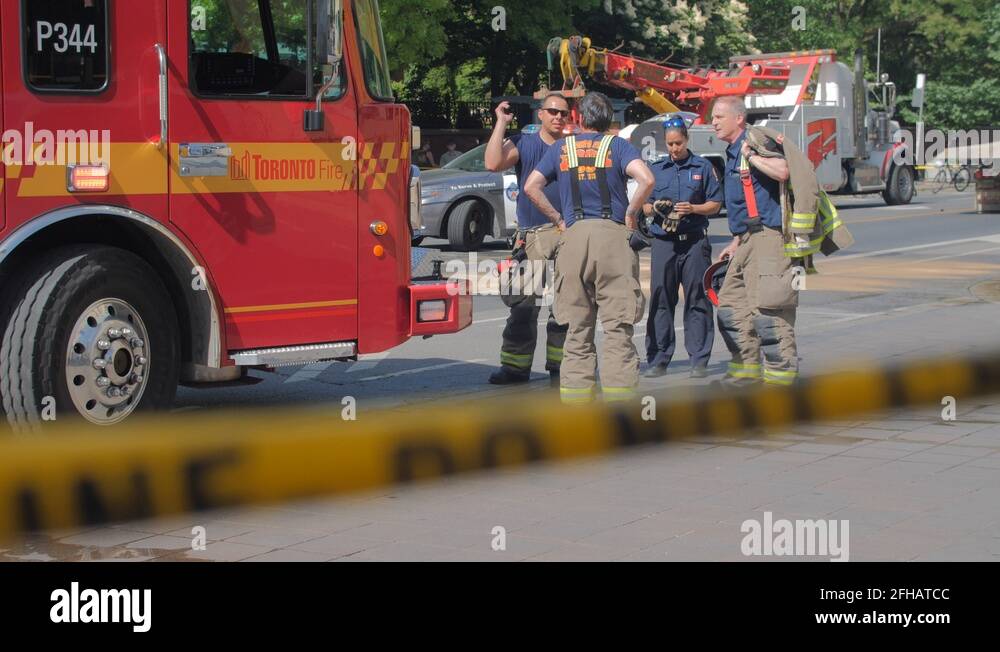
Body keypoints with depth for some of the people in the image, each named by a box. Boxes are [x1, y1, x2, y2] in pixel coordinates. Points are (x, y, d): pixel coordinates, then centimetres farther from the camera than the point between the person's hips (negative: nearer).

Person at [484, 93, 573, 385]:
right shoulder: (523, 144, 7)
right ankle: (516, 366, 1)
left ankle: (559, 365, 10)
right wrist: (501, 123, -6)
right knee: (523, 305, -4)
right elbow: (493, 163, -12)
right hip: (532, 235, -2)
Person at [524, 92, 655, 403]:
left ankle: (575, 399, 8)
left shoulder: (561, 148, 13)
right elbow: (646, 179, -12)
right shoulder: (617, 145, 5)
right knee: (617, 326, -1)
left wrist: (558, 219, 12)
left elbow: (531, 186, 7)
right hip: (612, 235, -2)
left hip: (574, 236, 2)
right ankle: (618, 400, -6)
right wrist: (631, 212, 1)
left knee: (578, 328, 9)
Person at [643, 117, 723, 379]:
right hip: (663, 241, 2)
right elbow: (644, 204, 14)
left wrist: (693, 208, -11)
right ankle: (658, 360, 6)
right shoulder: (656, 169, 12)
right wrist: (654, 208, -7)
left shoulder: (703, 167, 6)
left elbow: (715, 204, 6)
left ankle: (699, 360, 4)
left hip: (695, 241, -2)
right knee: (661, 300, 1)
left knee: (697, 300, 0)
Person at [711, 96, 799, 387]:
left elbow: (782, 171, -31)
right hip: (748, 242, 11)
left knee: (767, 309, -12)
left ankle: (781, 376, -7)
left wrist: (751, 156, -20)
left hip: (767, 238, -11)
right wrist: (736, 242, 27)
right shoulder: (733, 153, 20)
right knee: (730, 305, 14)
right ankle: (746, 368, 23)